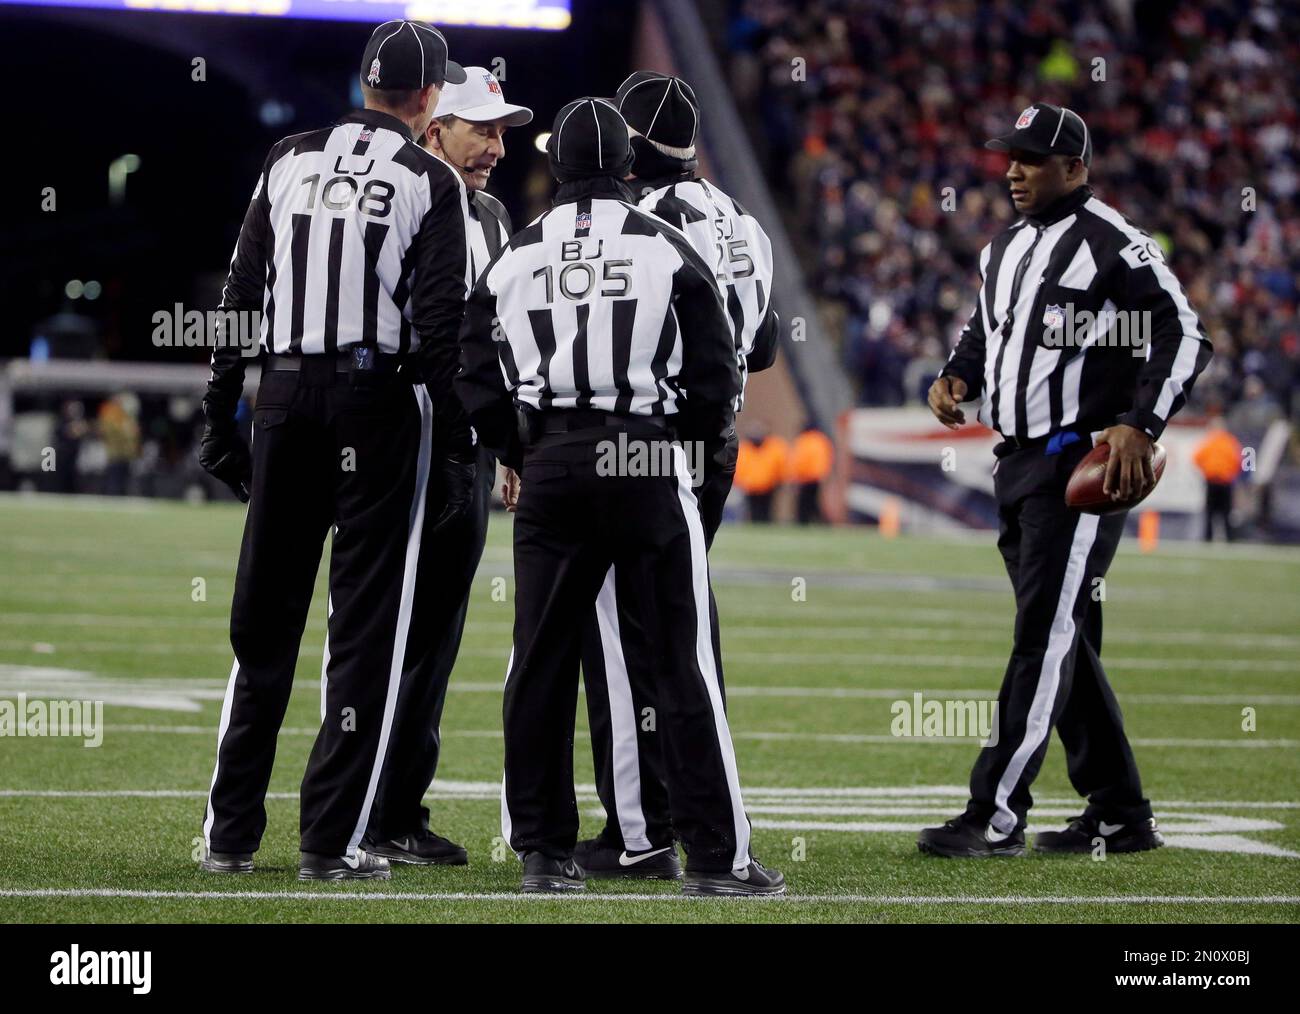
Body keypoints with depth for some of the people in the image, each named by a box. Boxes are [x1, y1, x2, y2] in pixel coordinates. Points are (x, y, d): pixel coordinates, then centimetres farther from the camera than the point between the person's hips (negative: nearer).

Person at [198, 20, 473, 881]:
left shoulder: (290, 161, 8)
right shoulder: (432, 184, -3)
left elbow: (241, 298, 7)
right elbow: (441, 327, -9)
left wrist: (221, 419, 12)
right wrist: (457, 448, -5)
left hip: (284, 396, 4)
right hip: (379, 399, -4)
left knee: (264, 615, 11)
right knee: (367, 624, 2)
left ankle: (231, 832, 14)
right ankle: (332, 839, 0)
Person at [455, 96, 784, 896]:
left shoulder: (516, 257, 5)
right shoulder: (665, 249, -2)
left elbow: (480, 378, 6)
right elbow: (714, 367, -1)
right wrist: (698, 449, 14)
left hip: (551, 463, 3)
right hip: (649, 464, -3)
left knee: (542, 659, 9)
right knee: (683, 659, 1)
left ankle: (544, 851, 11)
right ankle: (716, 854, 1)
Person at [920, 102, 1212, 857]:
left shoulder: (1113, 244, -10)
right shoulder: (1005, 250, 16)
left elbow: (1185, 336, -13)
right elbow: (985, 329, 29)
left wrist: (1140, 426, -22)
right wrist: (958, 376, 8)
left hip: (1084, 463, -9)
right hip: (1019, 465, 9)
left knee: (1046, 636, -11)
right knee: (1066, 641, 12)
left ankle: (997, 816, -14)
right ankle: (1121, 816, 20)